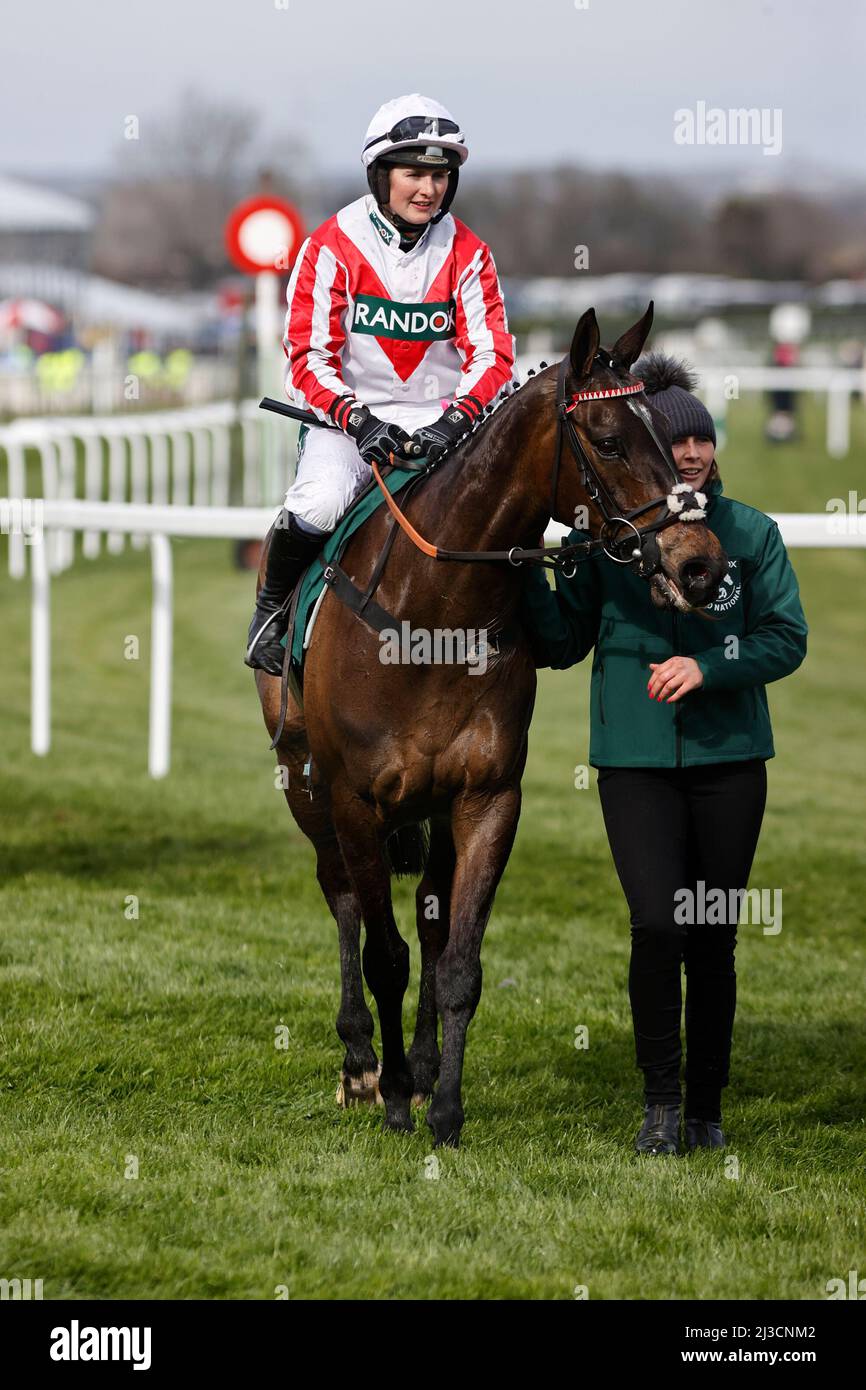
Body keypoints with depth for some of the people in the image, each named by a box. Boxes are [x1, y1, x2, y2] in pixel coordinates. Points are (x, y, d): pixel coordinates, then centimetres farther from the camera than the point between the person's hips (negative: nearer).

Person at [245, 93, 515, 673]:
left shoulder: (467, 253, 3)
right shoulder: (333, 246, -5)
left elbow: (492, 353, -2)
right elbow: (309, 356, -7)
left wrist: (457, 417, -22)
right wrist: (359, 421, -23)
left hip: (438, 419, 3)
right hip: (346, 411, -2)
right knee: (318, 506, -32)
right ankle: (272, 605, -1)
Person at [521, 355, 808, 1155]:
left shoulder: (751, 534, 1)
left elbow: (788, 639, -2)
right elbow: (561, 645, 6)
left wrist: (706, 666, -17)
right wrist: (528, 570, -9)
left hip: (728, 757, 1)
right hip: (635, 757, -1)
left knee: (713, 941, 6)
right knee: (657, 924, -15)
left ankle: (707, 1110, 19)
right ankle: (662, 1100, 0)